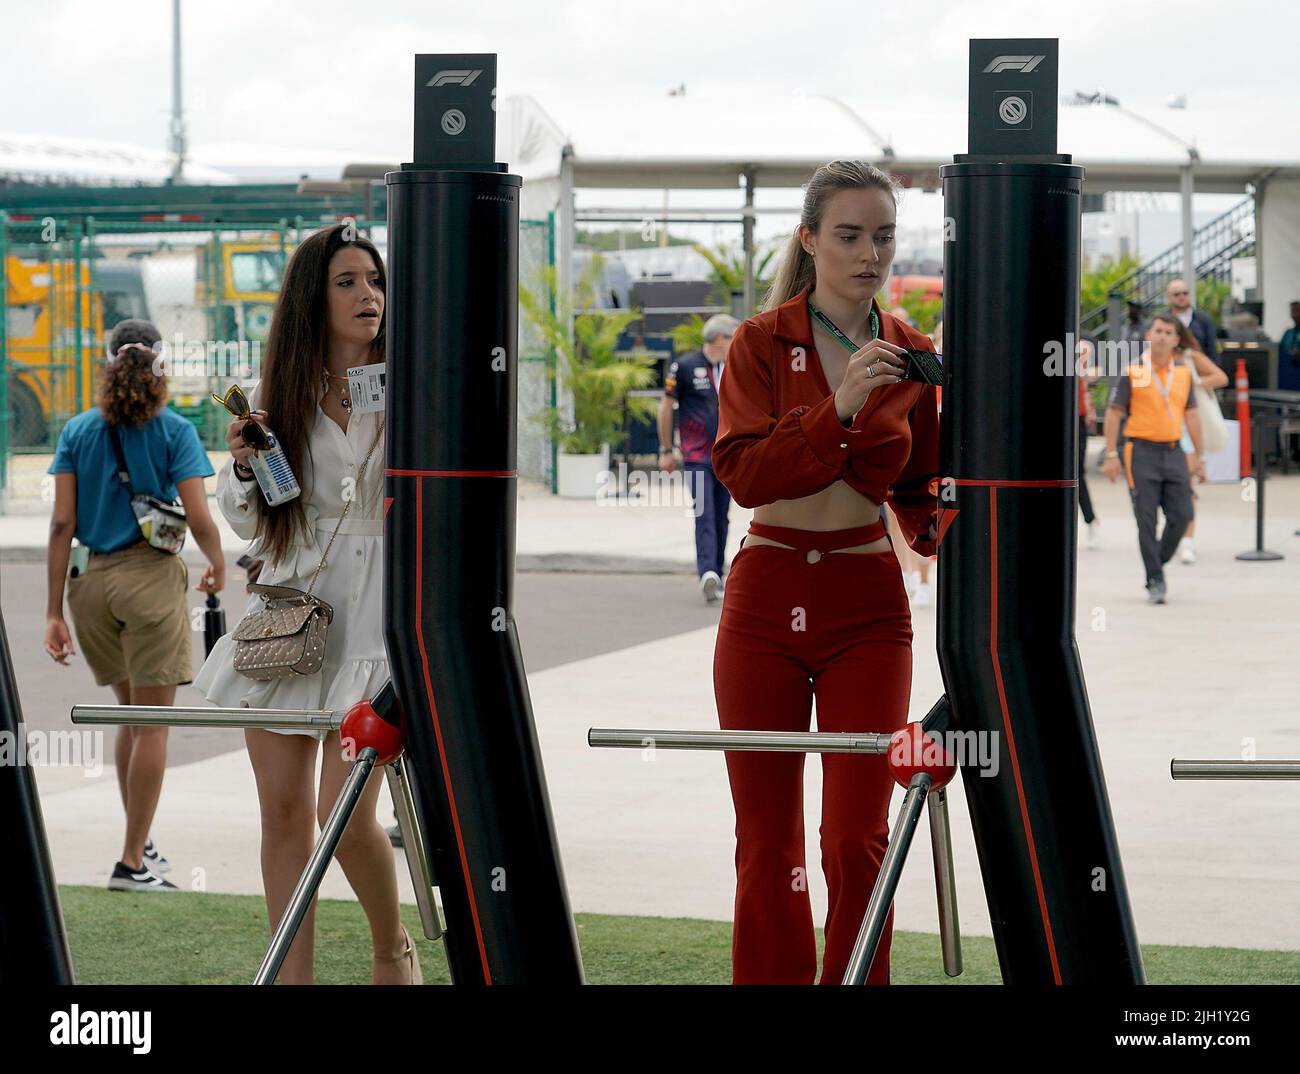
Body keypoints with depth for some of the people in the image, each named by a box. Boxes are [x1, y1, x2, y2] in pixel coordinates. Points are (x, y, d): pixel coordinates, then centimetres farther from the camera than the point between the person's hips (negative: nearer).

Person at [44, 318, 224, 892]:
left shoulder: (78, 431, 5)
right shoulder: (174, 431, -4)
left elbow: (62, 525, 0)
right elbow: (200, 521, -9)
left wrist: (54, 612, 1)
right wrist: (218, 567, 12)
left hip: (91, 581, 4)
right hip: (152, 574, -4)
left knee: (131, 710, 20)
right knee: (152, 722, 3)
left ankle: (138, 843, 24)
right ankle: (132, 861, 3)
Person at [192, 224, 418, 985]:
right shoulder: (275, 395, 8)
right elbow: (243, 520, 14)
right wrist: (243, 466, -5)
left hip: (374, 615, -4)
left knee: (346, 815, -9)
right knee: (284, 808, 3)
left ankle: (393, 947, 17)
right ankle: (294, 974, 12)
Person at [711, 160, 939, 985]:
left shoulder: (911, 356, 4)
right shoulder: (762, 343, -2)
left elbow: (918, 491, 13)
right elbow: (743, 472, -16)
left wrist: (935, 521, -10)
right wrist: (838, 409, -28)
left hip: (868, 606, 1)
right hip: (766, 601, -1)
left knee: (858, 839, -6)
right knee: (767, 838, 5)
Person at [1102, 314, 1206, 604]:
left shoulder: (1183, 373, 10)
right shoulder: (1133, 373, -3)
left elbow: (1191, 415, 14)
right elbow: (1113, 413, -2)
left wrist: (1200, 456, 11)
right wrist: (1111, 455, -7)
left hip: (1173, 452, 4)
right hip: (1142, 452, -4)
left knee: (1181, 516, 0)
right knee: (1147, 520, -4)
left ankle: (1159, 562, 22)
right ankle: (1155, 580, 4)